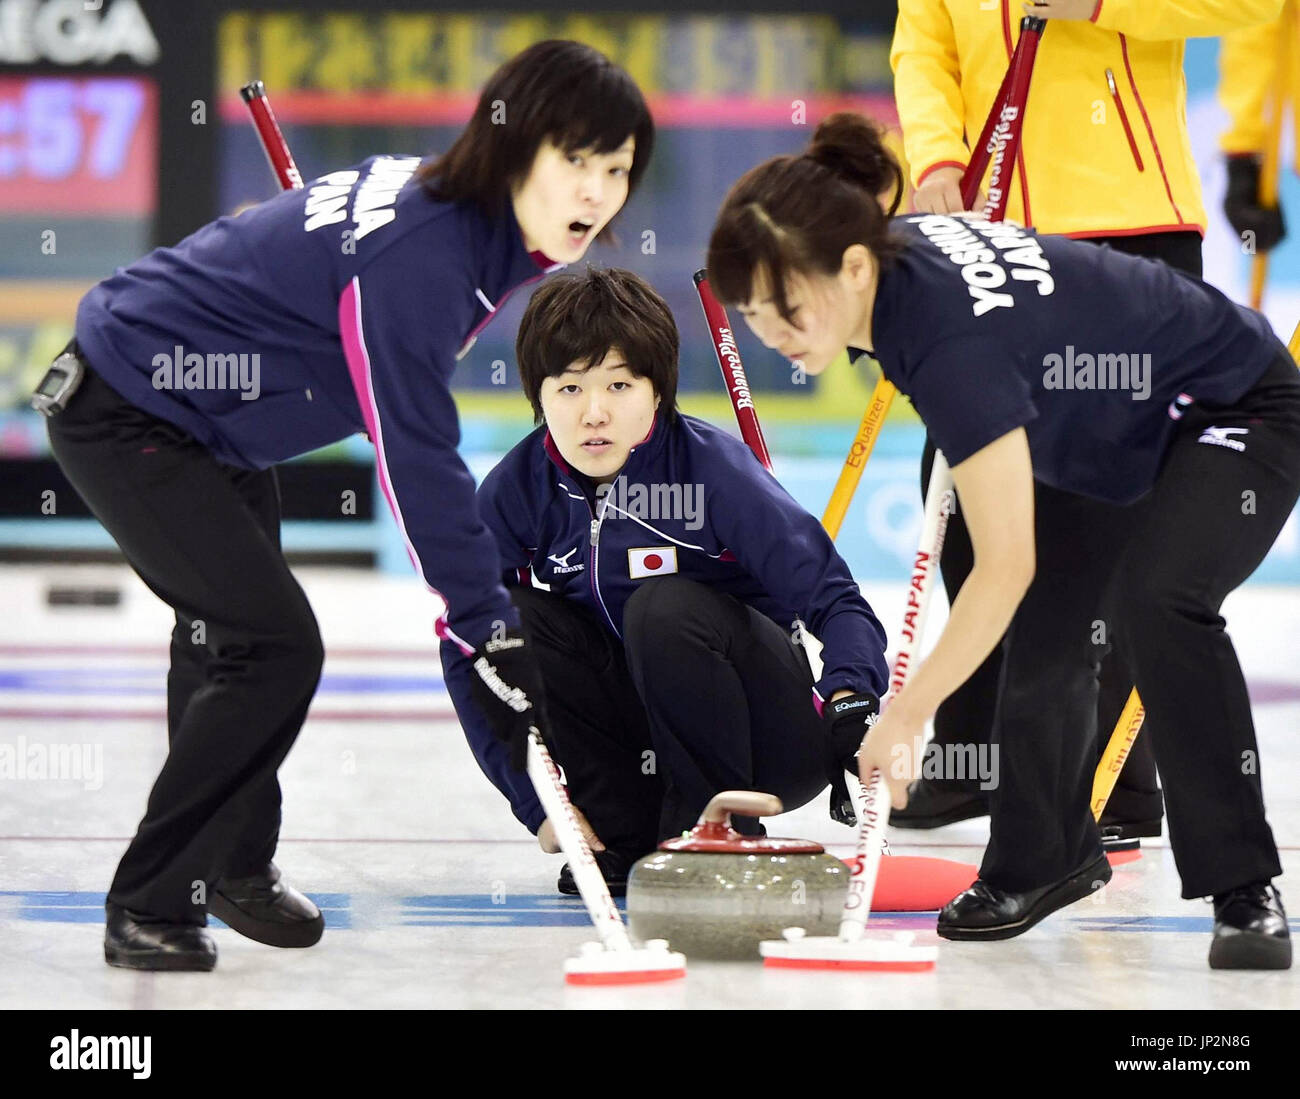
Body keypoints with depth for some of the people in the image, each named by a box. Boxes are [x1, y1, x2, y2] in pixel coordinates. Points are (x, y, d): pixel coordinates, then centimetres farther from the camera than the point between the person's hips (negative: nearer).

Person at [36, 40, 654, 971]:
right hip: (128, 417, -11)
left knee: (231, 630, 25)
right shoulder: (417, 253, -31)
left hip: (210, 423, 11)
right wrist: (496, 641, -29)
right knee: (273, 646, -15)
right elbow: (417, 462, -31)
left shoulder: (453, 211, -3)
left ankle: (234, 863, 46)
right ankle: (147, 909, -4)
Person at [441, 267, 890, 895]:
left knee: (663, 607, -31)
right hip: (645, 737, 4)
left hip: (772, 746, -4)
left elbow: (835, 601, -23)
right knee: (510, 615, -17)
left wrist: (851, 701, -45)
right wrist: (538, 802, -16)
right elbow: (468, 655, -7)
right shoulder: (516, 491, -10)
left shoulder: (712, 468, -21)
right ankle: (628, 838, -7)